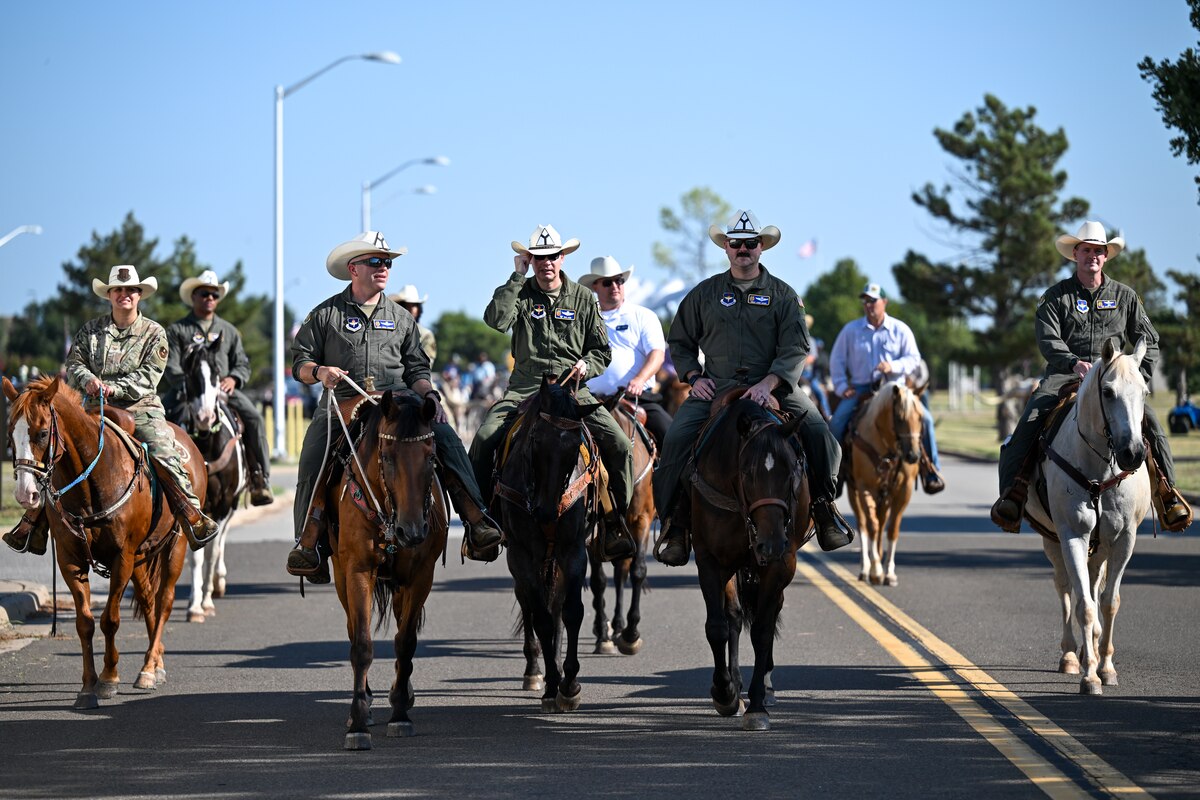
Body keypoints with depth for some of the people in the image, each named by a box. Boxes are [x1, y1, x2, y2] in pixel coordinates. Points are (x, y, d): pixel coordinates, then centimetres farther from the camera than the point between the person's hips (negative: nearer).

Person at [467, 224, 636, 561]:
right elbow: (496, 320, -14)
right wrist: (517, 278, -9)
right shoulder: (520, 293, 7)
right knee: (484, 438, -24)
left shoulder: (584, 298, 11)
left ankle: (616, 521, -5)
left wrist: (588, 364, -7)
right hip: (524, 390, -1)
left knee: (620, 445, -18)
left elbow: (602, 351, 15)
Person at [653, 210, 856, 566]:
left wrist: (769, 383, -20)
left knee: (818, 432, -22)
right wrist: (694, 376, 0)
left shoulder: (782, 295, 7)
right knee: (677, 437, -23)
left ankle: (823, 504, -3)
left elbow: (796, 348, -3)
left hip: (772, 387, -1)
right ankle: (676, 520, -13)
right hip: (714, 388, 1)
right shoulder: (704, 293, 11)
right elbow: (679, 342, 19)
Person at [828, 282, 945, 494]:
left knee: (925, 418, -19)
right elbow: (836, 359, 10)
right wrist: (841, 387, -1)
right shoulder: (851, 330, 4)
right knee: (836, 423, -21)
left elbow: (914, 360, -1)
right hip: (860, 388, 0)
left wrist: (893, 366, -20)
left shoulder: (900, 330, 2)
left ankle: (931, 470, -6)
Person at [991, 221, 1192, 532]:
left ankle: (1165, 490, -14)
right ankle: (1014, 490, -29)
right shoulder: (1056, 296, 8)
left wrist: (1138, 378, -3)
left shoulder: (1125, 296, 15)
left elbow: (1148, 342, 15)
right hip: (1065, 374, -1)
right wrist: (1074, 363, -25)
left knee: (1149, 420, -23)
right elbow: (1048, 340, -5)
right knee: (1031, 417, -28)